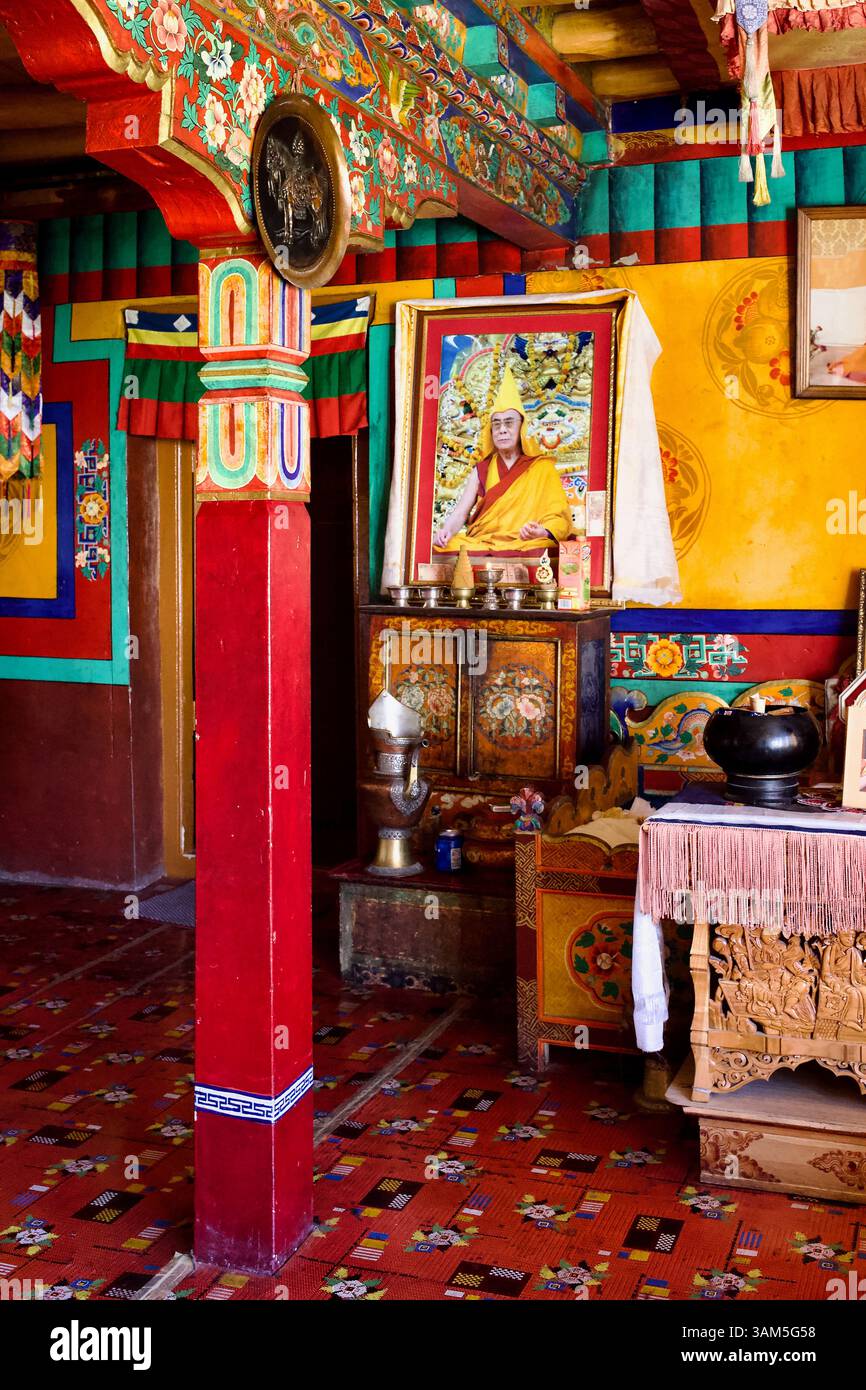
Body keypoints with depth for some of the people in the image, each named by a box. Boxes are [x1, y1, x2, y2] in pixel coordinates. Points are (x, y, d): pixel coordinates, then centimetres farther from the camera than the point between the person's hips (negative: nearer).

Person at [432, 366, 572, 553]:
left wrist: (542, 531, -23)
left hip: (525, 545, -2)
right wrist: (446, 531, -18)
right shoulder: (481, 471, 18)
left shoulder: (542, 468, 9)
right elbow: (460, 514, 7)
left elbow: (559, 517, 1)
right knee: (441, 548, -28)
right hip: (479, 544, 2)